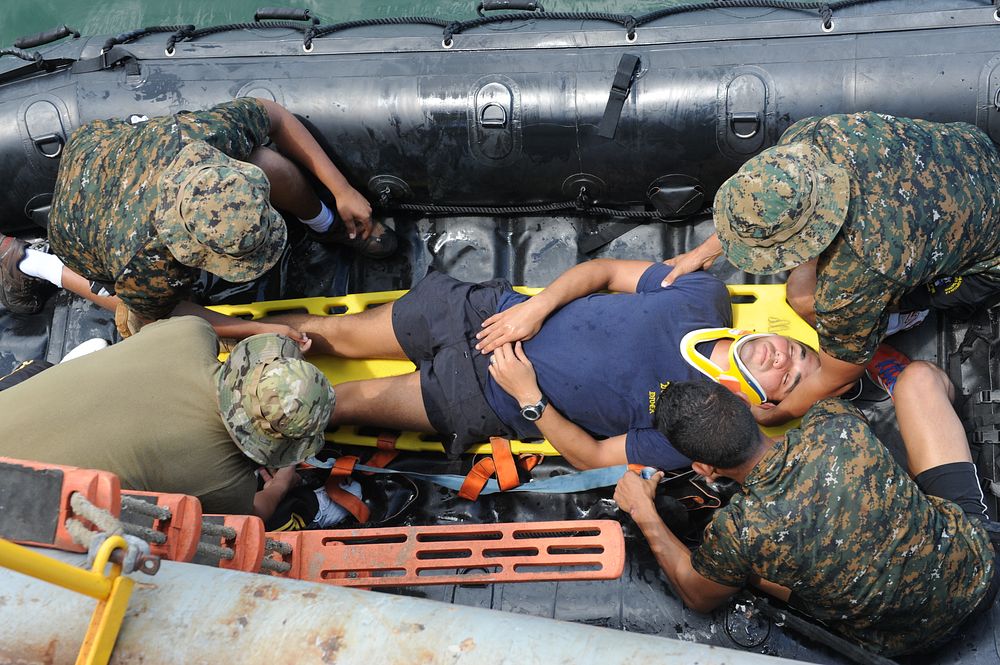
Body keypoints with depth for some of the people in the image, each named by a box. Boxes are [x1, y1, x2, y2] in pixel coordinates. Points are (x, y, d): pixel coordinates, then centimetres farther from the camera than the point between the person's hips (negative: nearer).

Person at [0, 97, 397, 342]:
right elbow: (159, 314, -21)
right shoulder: (145, 265, -47)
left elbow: (272, 114, -17)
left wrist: (342, 189, -18)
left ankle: (324, 224, 14)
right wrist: (258, 331, -19)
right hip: (80, 220, -3)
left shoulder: (207, 133, -41)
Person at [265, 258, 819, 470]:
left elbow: (590, 456, -12)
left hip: (486, 402, -3)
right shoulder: (706, 297, -6)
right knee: (332, 332, 8)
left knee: (345, 402, 0)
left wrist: (528, 397, -20)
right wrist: (534, 307, -13)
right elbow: (604, 270, 1)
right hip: (492, 312, 3)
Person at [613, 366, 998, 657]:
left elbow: (698, 598, -2)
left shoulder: (734, 534, -29)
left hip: (908, 640, -1)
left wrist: (643, 514, 4)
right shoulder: (836, 425, -25)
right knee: (919, 374, 10)